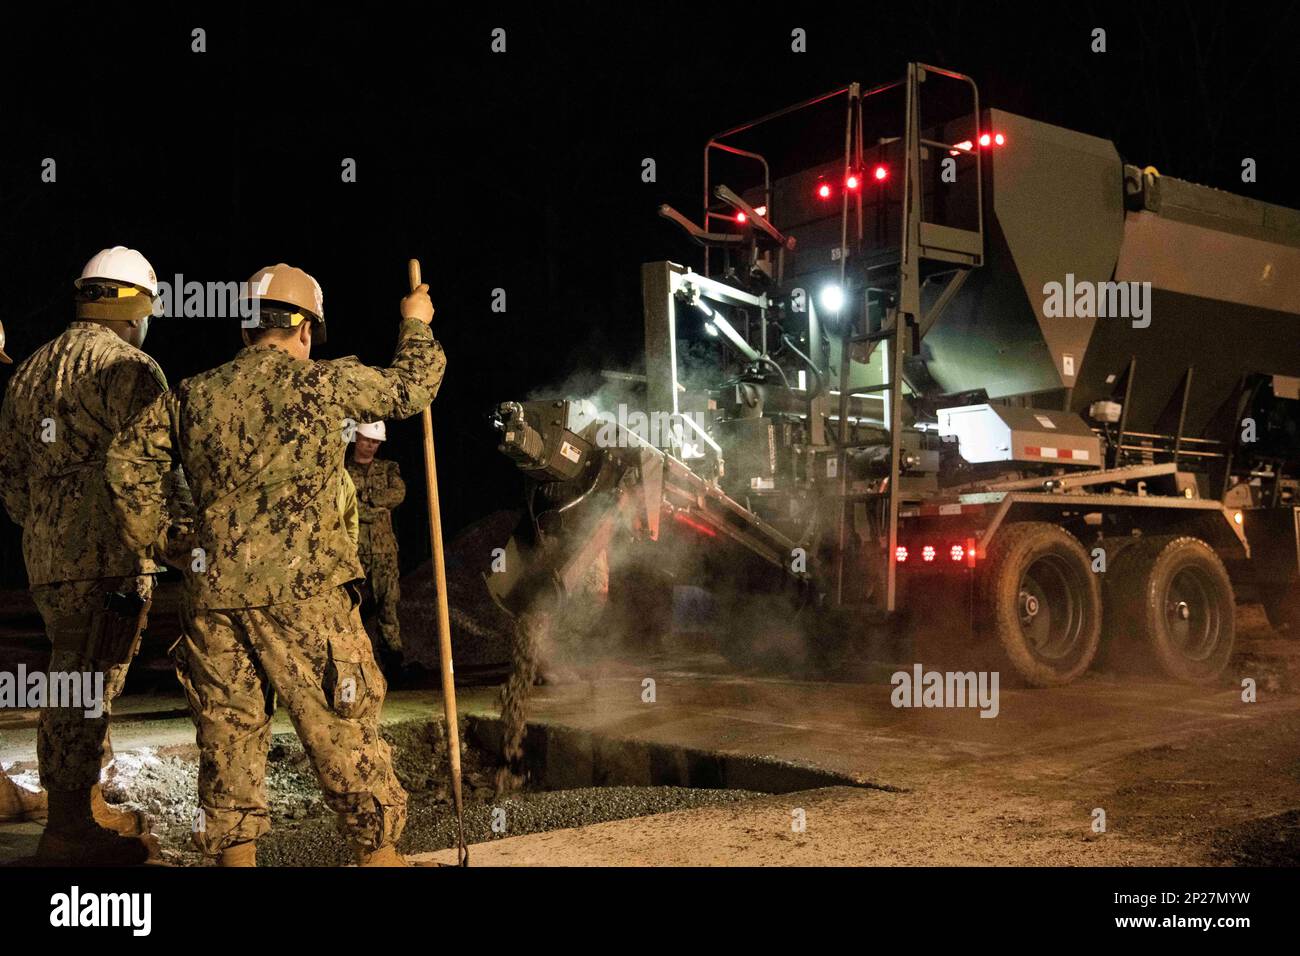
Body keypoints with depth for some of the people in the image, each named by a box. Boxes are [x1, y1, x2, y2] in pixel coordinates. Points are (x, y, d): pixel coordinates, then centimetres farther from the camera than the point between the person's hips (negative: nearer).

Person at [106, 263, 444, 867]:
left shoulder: (192, 395, 11)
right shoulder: (323, 383, 0)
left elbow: (128, 460, 8)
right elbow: (410, 388, 13)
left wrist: (147, 539, 21)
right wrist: (415, 325, 30)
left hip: (214, 592, 4)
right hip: (301, 589, -4)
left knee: (228, 733, 11)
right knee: (343, 729, 5)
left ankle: (234, 855, 18)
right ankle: (377, 851, 14)